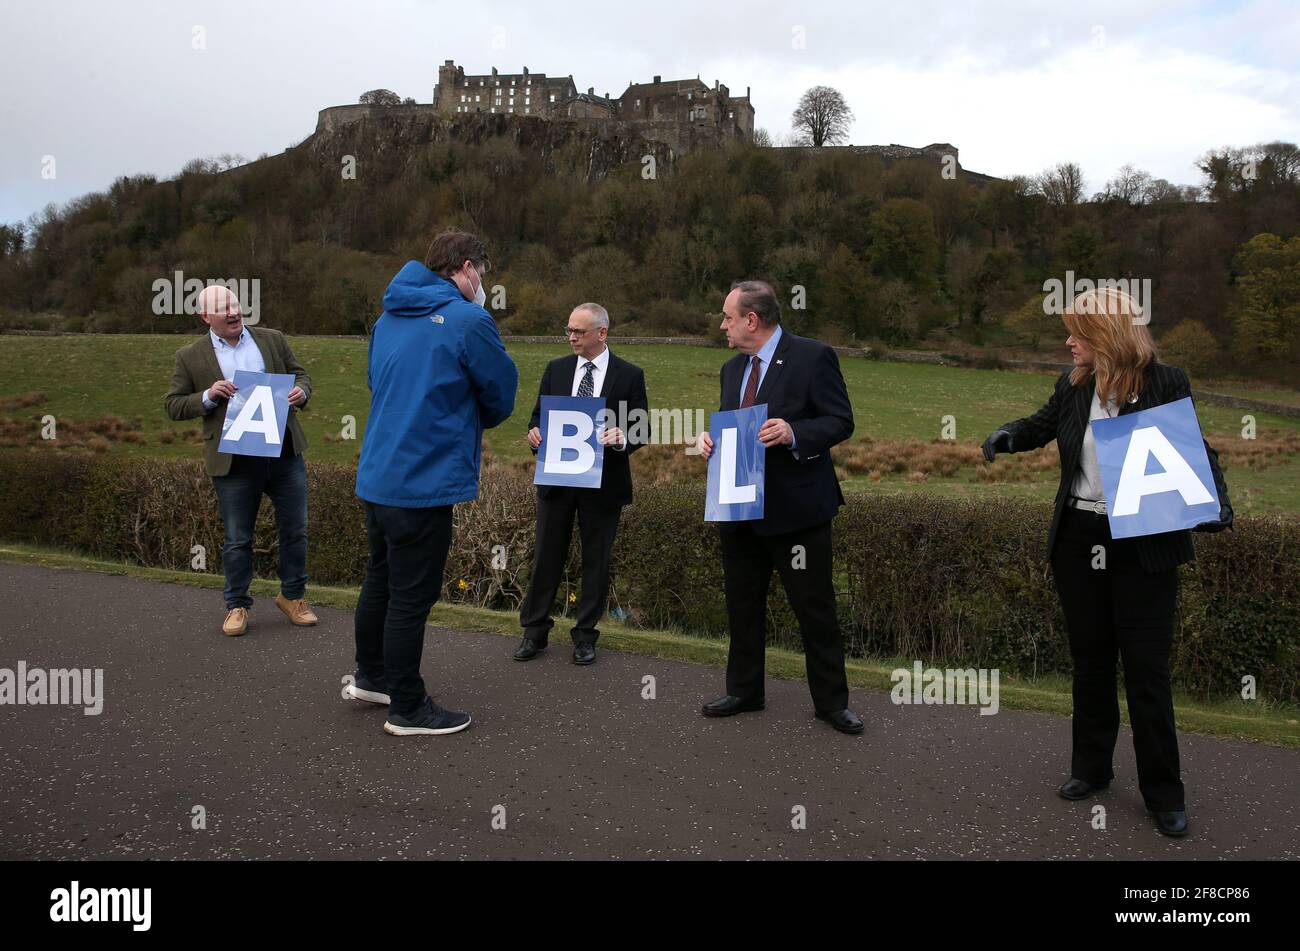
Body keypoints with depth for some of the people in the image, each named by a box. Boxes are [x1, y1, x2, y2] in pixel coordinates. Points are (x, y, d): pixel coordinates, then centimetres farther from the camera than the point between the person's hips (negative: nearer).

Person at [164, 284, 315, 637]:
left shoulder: (272, 340, 7)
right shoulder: (190, 357, 2)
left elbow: (301, 374, 14)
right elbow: (173, 405, 4)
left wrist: (301, 392, -9)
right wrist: (208, 397, -14)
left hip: (284, 452, 2)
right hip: (234, 461, -2)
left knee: (294, 529, 9)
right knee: (237, 539, 8)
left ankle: (293, 595, 26)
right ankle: (237, 605, 24)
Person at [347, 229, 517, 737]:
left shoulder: (388, 318, 11)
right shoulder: (468, 321, -13)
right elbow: (501, 395, -4)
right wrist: (472, 421, 18)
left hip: (376, 475, 8)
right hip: (424, 482, -8)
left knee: (380, 581, 22)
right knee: (411, 597, 2)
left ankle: (370, 676, 39)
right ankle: (408, 709, 16)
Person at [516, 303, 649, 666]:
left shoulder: (629, 375, -3)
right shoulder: (556, 369, 6)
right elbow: (539, 414, 11)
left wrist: (622, 438, -24)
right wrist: (535, 431, -12)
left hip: (603, 482, -2)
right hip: (555, 477, 2)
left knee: (596, 561, 8)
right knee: (546, 556, 8)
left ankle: (585, 636, 21)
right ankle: (534, 631, 21)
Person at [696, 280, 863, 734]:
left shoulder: (812, 357, -9)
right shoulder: (732, 369, 13)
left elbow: (840, 421, -11)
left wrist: (793, 433, -28)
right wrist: (711, 438, -2)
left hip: (796, 509, -7)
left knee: (815, 607, 3)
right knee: (742, 604, 15)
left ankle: (831, 701, 18)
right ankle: (744, 691, 30)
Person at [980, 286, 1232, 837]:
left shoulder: (1166, 384, -10)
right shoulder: (1073, 385, 1)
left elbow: (1197, 453, -5)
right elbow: (1044, 424, 18)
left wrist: (1216, 503, -22)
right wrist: (1008, 435, -4)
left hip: (1144, 546, -4)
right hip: (1079, 540, 4)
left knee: (1146, 668, 2)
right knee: (1089, 660, 15)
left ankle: (1163, 791, 19)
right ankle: (1091, 768, 32)